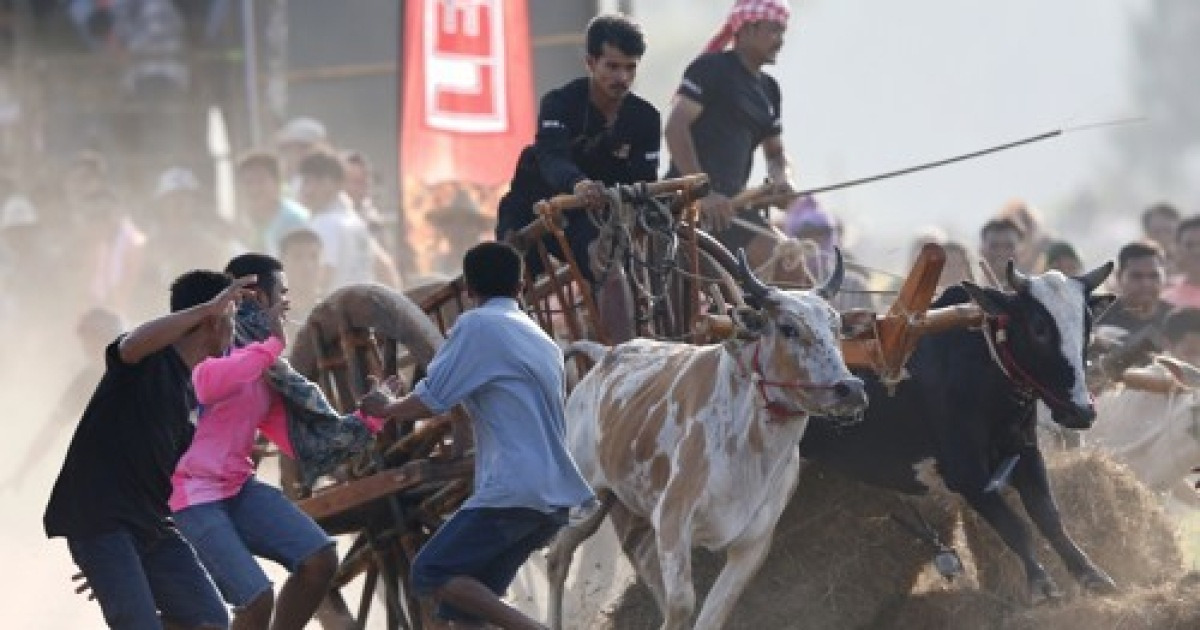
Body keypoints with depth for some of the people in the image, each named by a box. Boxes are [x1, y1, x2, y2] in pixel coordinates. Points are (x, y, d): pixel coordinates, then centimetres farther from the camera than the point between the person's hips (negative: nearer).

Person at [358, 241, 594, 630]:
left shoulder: (478, 325, -3)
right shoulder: (543, 341, 22)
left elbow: (430, 401, -5)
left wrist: (385, 408, 14)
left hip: (516, 490, -8)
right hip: (553, 495, 8)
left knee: (431, 573, -5)